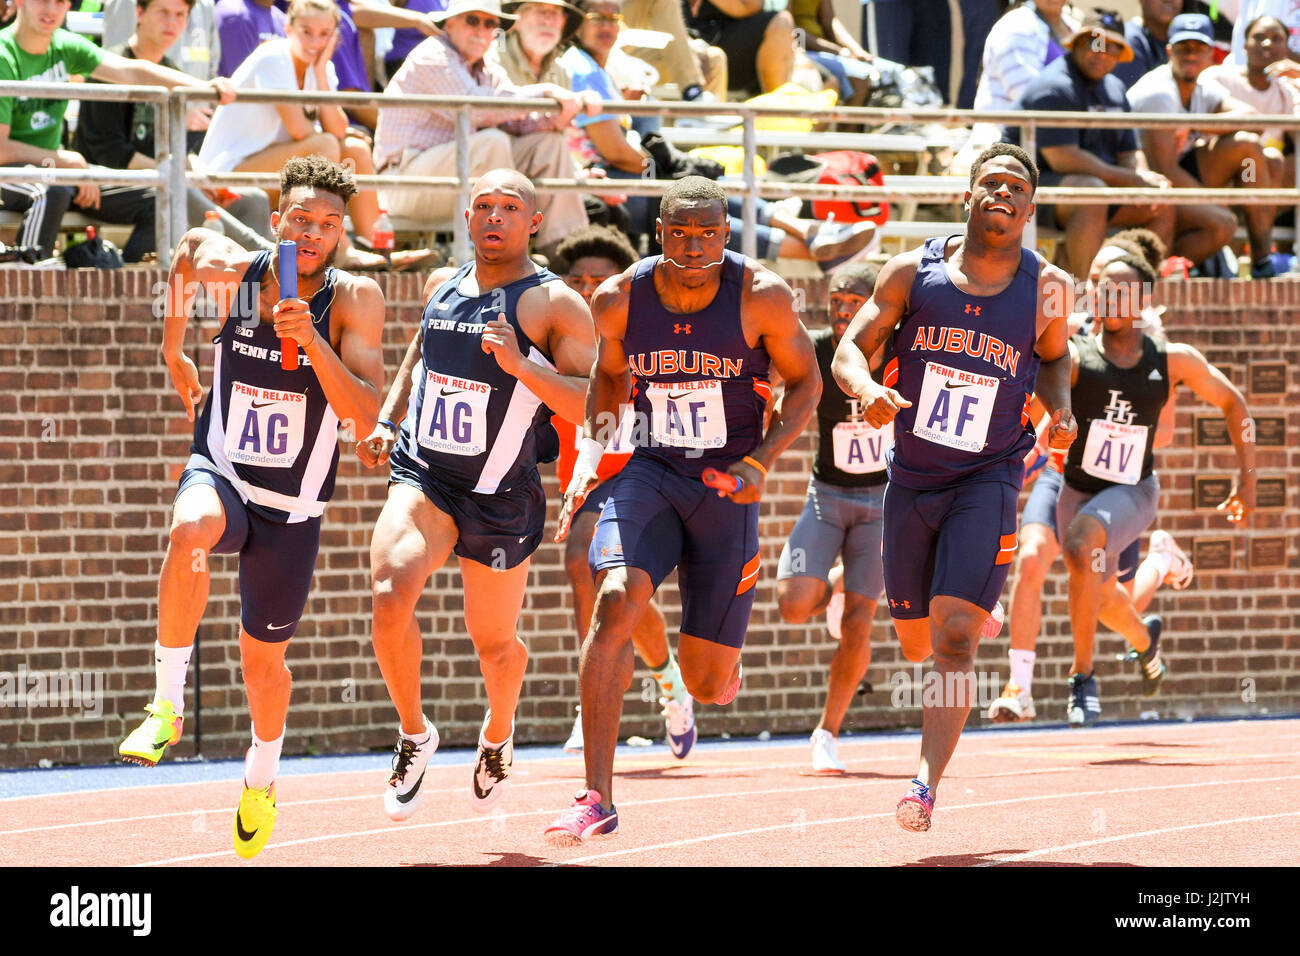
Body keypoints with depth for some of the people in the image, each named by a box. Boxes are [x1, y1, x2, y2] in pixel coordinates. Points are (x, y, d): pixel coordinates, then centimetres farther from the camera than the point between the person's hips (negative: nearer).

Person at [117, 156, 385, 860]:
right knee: (192, 528, -38)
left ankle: (261, 781, 45)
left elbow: (363, 418, -21)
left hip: (292, 510, 1)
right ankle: (167, 706, -29)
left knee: (264, 657, 14)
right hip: (221, 475, 0)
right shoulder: (229, 271, -8)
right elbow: (189, 246, 18)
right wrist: (174, 353, 22)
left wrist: (311, 340, -33)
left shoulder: (353, 300, -13)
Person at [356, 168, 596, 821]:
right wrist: (385, 422, 12)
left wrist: (521, 364, -31)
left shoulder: (554, 305, -10)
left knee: (493, 641, 13)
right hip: (422, 476, 3)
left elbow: (593, 407, -18)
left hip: (500, 496, -2)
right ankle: (414, 736, -2)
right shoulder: (442, 287, 7)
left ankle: (498, 737, 47)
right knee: (391, 596, -24)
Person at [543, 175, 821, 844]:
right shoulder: (619, 299, -6)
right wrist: (591, 449, -1)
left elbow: (804, 382, 0)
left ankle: (721, 670, 45)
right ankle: (597, 799, -24)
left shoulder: (762, 298, -13)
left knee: (706, 684, 1)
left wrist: (761, 463, -12)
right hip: (649, 473, 1)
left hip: (728, 488, -1)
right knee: (616, 601, -27)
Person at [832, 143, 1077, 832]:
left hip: (986, 482, -2)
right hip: (910, 480, 2)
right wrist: (868, 389, -28)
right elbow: (849, 351, -6)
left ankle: (927, 786, -17)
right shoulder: (913, 272, -5)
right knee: (915, 641, 16)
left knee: (953, 636, -18)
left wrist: (1060, 411, -5)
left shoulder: (1047, 289, -5)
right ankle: (974, 611, 54)